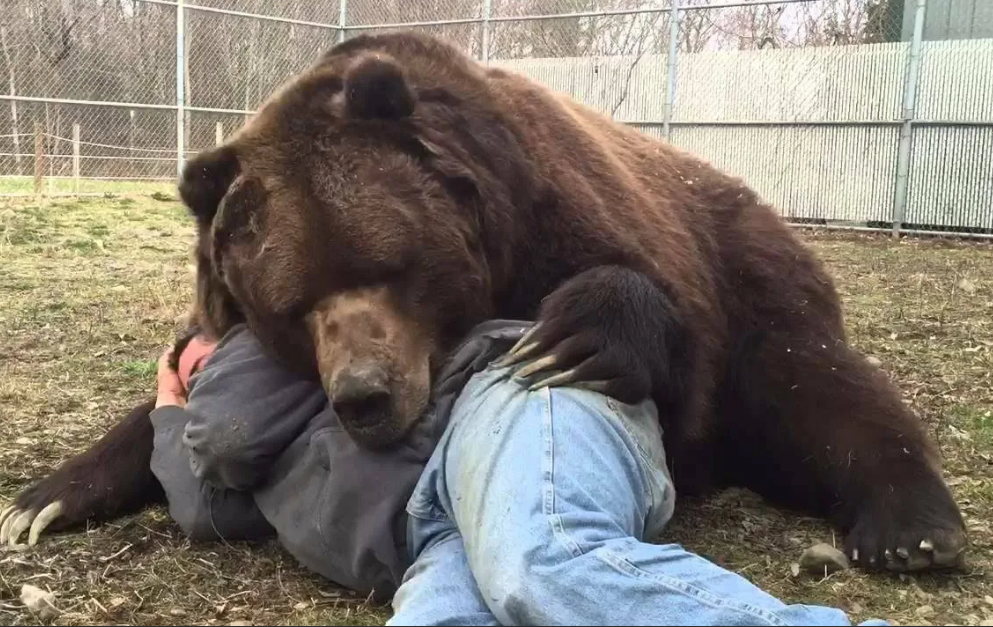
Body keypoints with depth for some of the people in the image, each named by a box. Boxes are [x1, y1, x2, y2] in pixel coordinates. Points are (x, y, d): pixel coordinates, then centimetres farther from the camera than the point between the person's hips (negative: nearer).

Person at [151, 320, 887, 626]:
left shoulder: (266, 343, 30)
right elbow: (207, 507, 41)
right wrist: (173, 416, 55)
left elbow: (225, 438, 19)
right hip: (445, 536, 6)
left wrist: (181, 418, 43)